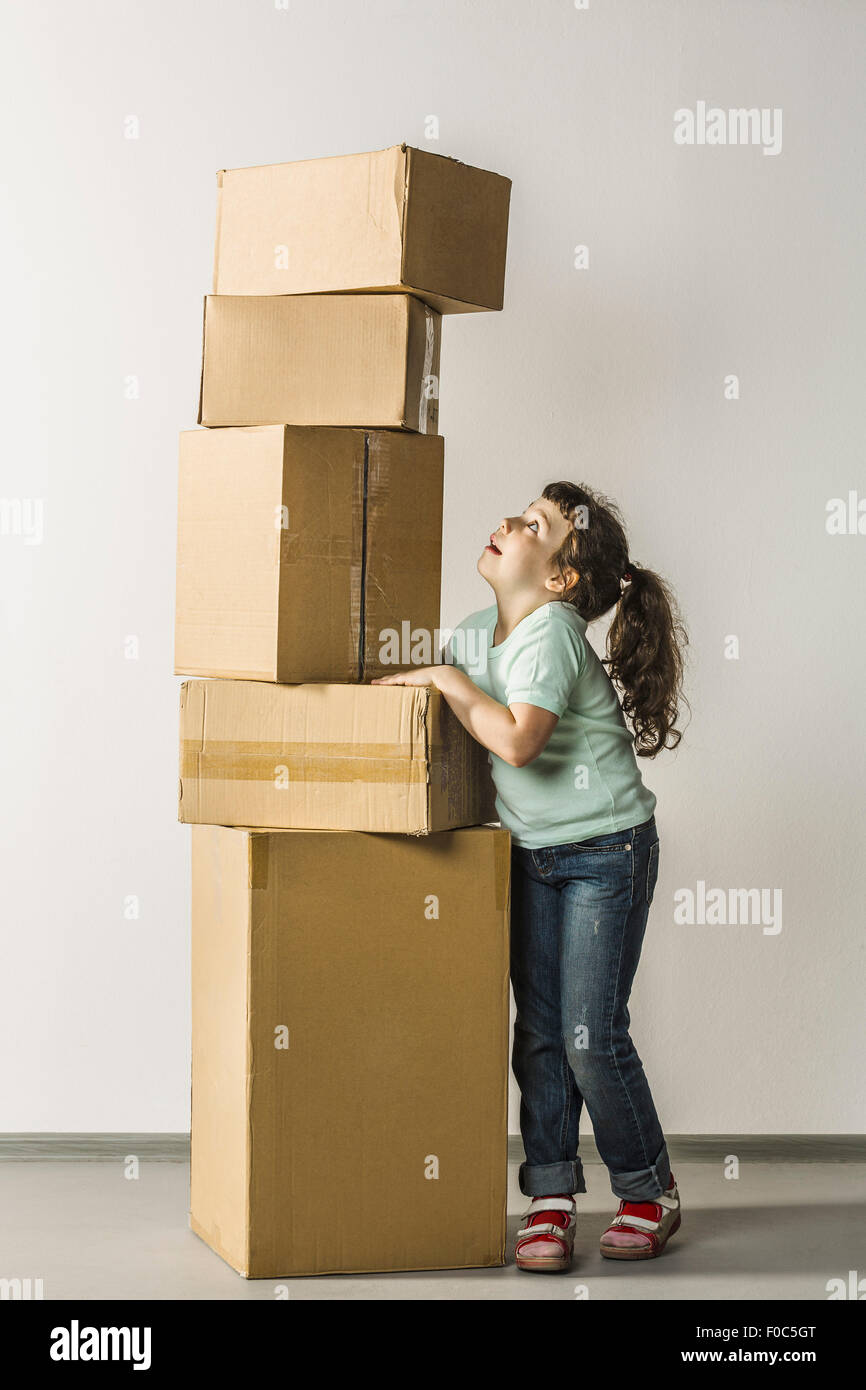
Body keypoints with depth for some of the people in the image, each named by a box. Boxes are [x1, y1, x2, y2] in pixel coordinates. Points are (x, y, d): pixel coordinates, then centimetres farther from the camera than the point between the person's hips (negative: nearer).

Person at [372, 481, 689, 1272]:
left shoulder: (553, 632, -20)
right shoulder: (476, 633, 4)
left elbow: (516, 739, -31)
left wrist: (447, 680, -21)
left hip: (606, 854, -7)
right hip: (531, 854, 7)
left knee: (592, 1035, -5)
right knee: (537, 1030, 5)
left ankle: (650, 1192, 14)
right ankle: (551, 1196, 13)